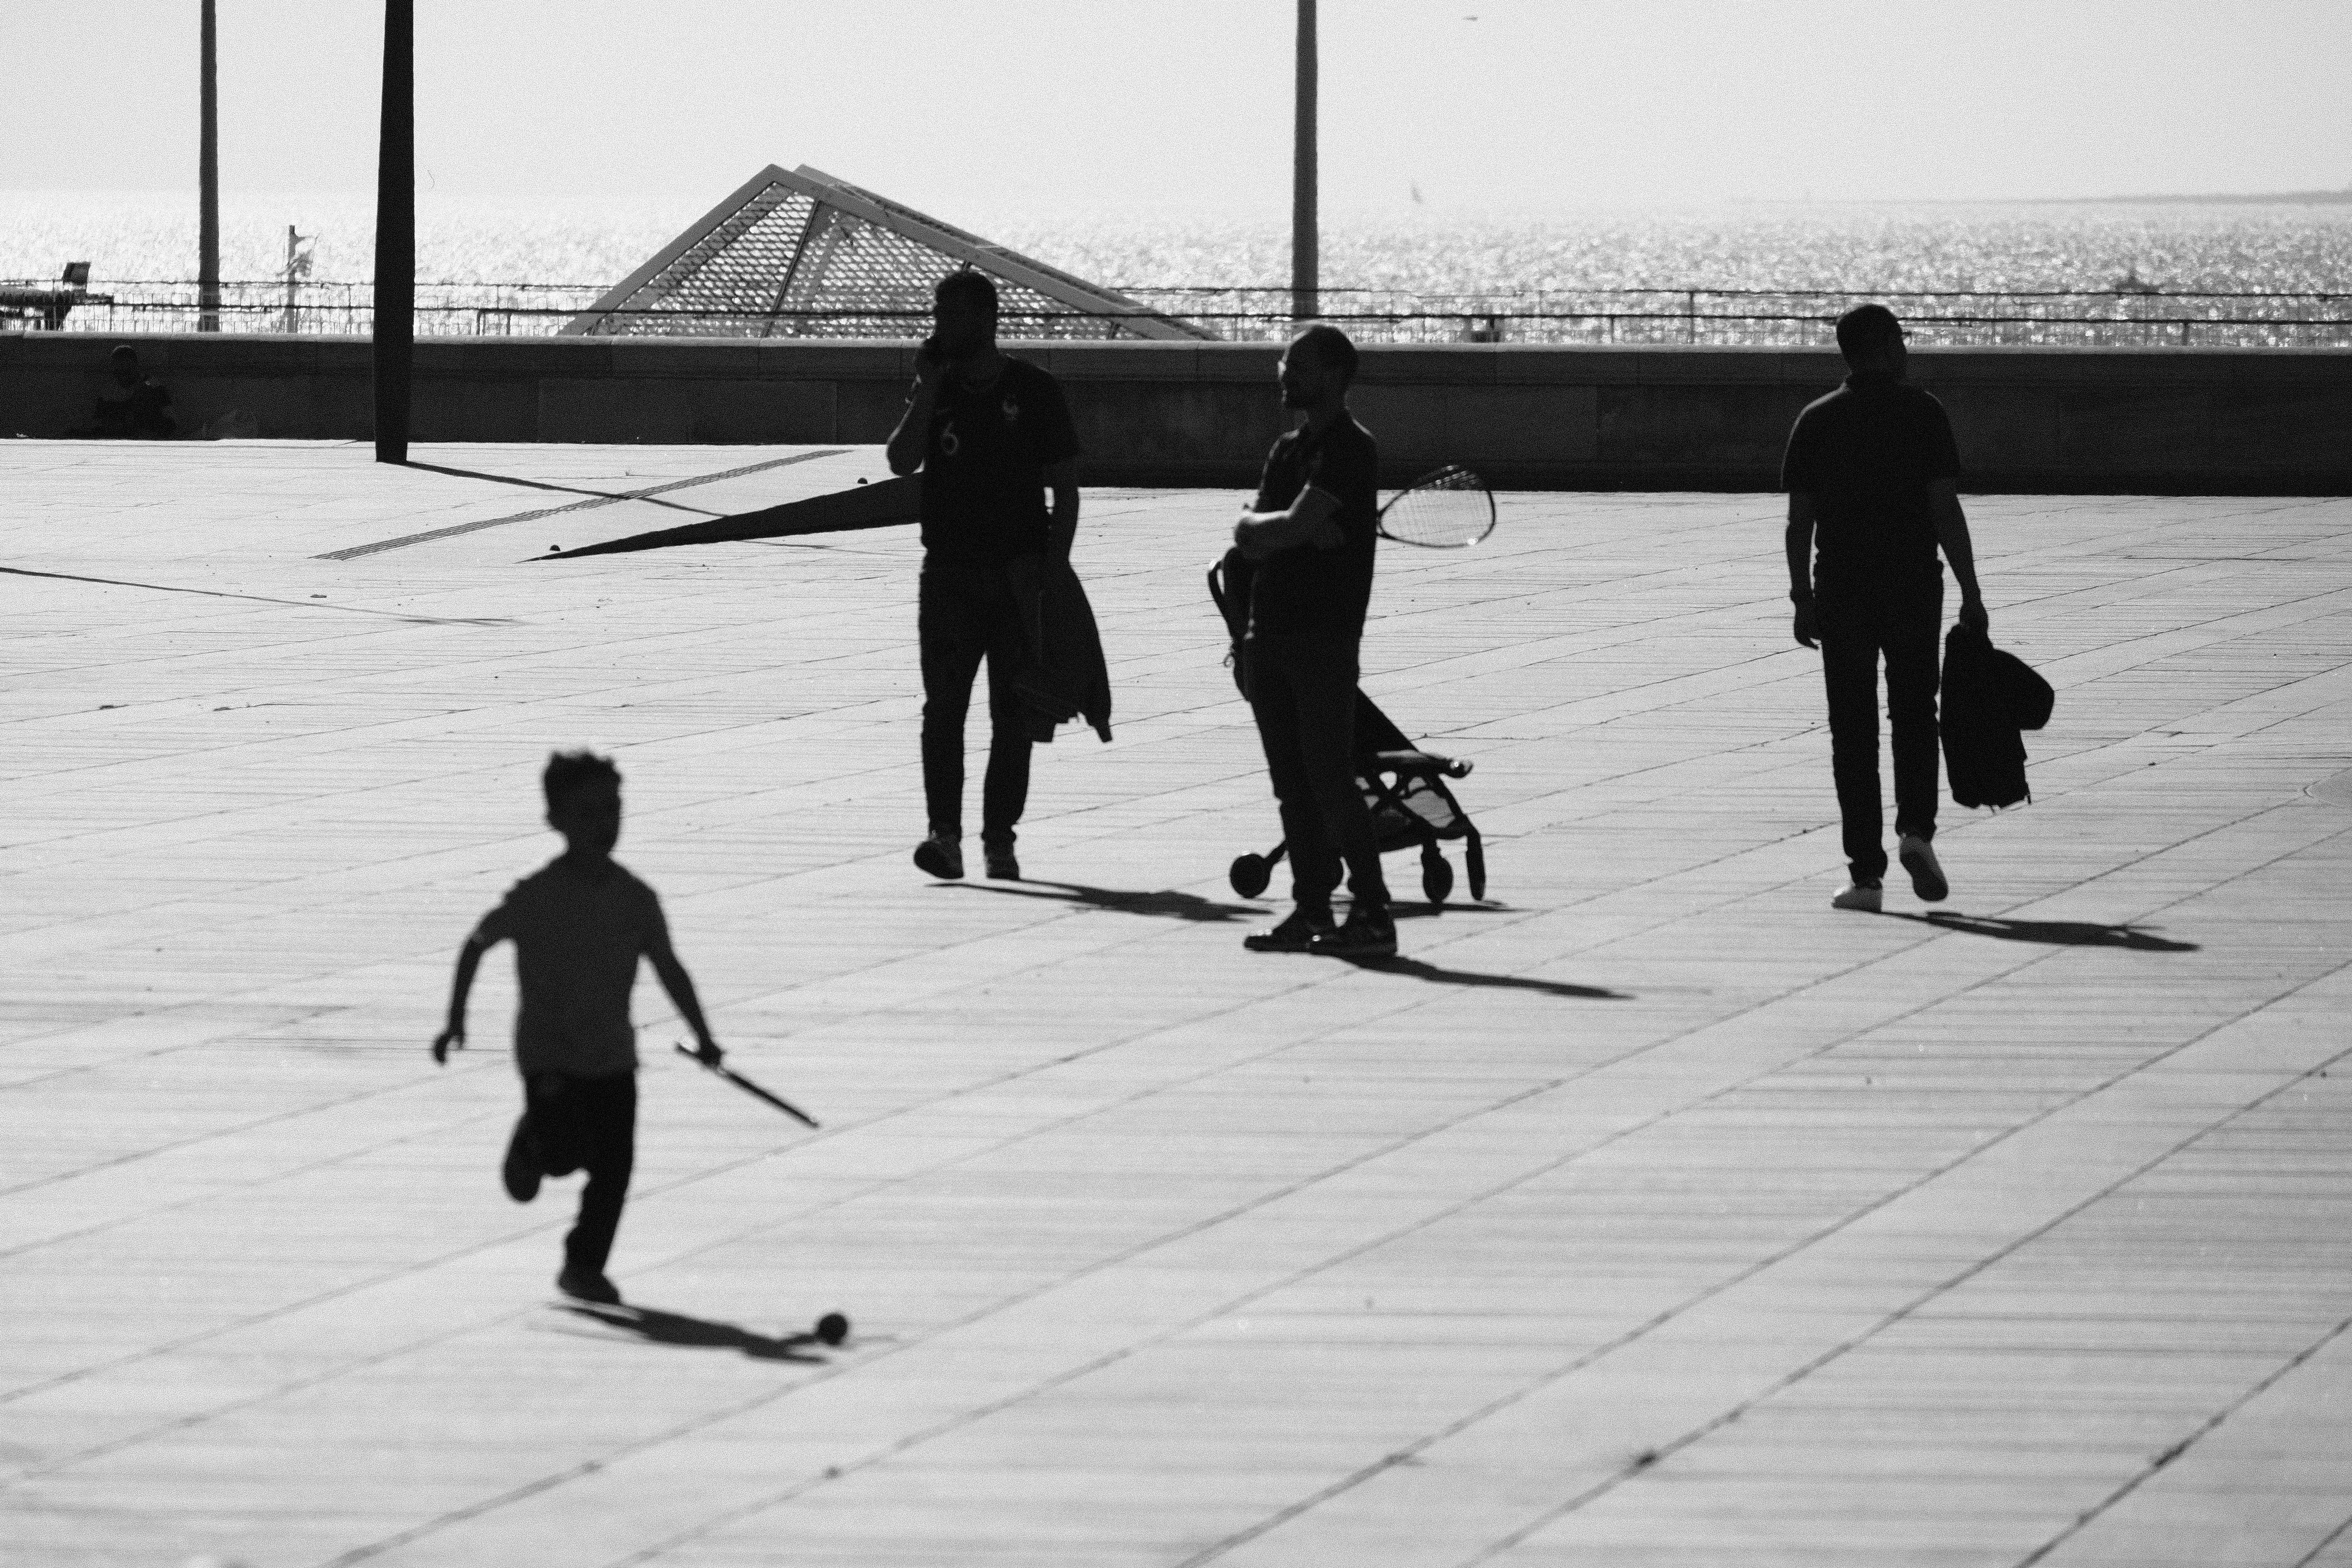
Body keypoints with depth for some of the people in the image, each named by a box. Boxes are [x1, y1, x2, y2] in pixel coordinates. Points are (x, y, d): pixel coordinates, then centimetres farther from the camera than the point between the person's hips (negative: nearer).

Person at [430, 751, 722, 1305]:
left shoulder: (636, 900, -2)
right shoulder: (536, 896, -12)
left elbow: (669, 968, 6)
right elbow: (476, 946, -1)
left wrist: (703, 1036, -1)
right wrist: (455, 1021, -4)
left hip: (613, 1056, 4)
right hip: (548, 1052, -4)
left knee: (614, 1166, -1)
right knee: (565, 1152, -18)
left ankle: (585, 1266, 15)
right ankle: (532, 1143, 18)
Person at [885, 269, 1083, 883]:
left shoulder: (1035, 391, 0)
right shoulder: (936, 389, 7)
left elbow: (1066, 488, 2)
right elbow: (901, 460, -6)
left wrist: (1053, 570, -7)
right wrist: (929, 390, -11)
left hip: (1021, 578, -1)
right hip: (948, 573, 1)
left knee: (1013, 712, 3)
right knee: (943, 705, -10)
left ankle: (1000, 837, 10)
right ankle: (944, 833, -15)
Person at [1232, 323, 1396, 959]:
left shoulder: (1351, 449, -10)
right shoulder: (1288, 449, 16)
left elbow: (1296, 524, -20)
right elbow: (1247, 536, 6)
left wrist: (1266, 529, -3)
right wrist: (1309, 530, -8)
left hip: (1324, 637, -8)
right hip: (1271, 633, 8)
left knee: (1330, 780, -10)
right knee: (1293, 785, 9)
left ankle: (1373, 914, -9)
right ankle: (1311, 910, 13)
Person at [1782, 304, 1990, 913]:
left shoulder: (1816, 421, 3)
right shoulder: (1922, 413, -4)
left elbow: (1798, 521, 2)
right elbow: (1946, 511, -8)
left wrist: (1803, 599, 9)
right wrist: (1971, 594, -4)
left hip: (1841, 592, 1)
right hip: (1914, 588, -1)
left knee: (1853, 732, 3)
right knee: (1914, 716, 14)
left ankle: (1866, 872, -1)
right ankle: (1916, 831, -7)